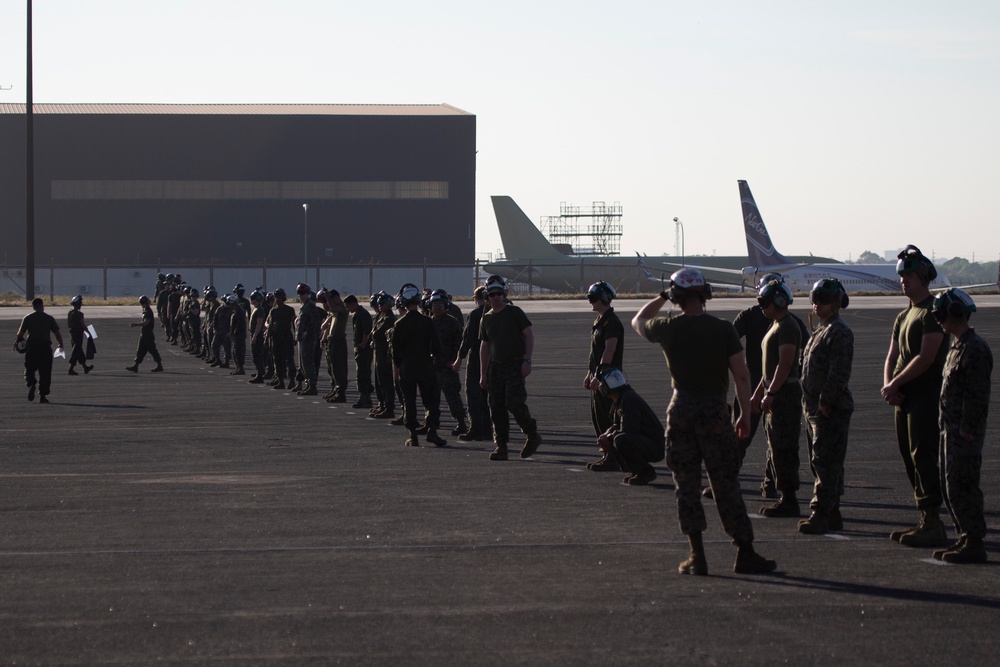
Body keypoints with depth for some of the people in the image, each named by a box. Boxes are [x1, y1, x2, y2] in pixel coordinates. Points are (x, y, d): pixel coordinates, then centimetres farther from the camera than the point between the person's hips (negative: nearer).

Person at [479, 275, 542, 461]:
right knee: (496, 408, 2)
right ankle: (501, 447, 7)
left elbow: (529, 335, -4)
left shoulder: (514, 312, -2)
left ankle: (532, 435, 2)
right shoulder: (486, 318, 13)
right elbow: (484, 346, 17)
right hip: (495, 367, 6)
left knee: (514, 402, -17)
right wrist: (483, 374, 12)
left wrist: (527, 360, -13)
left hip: (515, 365, -6)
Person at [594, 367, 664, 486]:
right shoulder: (618, 401, 11)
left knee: (621, 440, -33)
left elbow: (628, 430, -26)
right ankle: (637, 470, 11)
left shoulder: (629, 399, -20)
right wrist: (606, 436, -2)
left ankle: (646, 472, -14)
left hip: (655, 447, -10)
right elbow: (616, 425, 19)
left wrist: (608, 439, -13)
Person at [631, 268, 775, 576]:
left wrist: (661, 298, 28)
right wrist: (745, 415, 2)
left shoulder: (668, 329, -2)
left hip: (681, 411, 1)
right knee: (726, 486, 4)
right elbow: (741, 375, -7)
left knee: (687, 487, 8)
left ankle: (697, 556, 5)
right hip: (715, 410, -1)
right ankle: (745, 554, 5)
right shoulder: (723, 330, -6)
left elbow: (638, 321, 21)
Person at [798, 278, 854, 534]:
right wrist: (810, 404, 15)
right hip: (814, 408, 11)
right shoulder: (820, 331, 18)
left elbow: (839, 373, -20)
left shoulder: (839, 333, -13)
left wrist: (825, 403, -20)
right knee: (820, 463, 14)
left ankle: (820, 515, -10)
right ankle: (832, 514, 20)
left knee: (826, 464, -10)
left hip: (831, 410, -11)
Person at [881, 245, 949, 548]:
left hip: (927, 395, -9)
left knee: (923, 457, -11)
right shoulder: (903, 316, 19)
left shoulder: (933, 312, -10)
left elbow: (926, 358, -18)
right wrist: (888, 386, -2)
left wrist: (895, 384, -13)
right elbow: (892, 357, 17)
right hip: (904, 398, 9)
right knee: (910, 457, 9)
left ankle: (932, 524, -10)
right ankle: (927, 522, 15)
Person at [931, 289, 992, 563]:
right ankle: (966, 538, 20)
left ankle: (975, 544, -4)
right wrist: (949, 427, 17)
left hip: (964, 433, -10)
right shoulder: (958, 346, 15)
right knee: (950, 487, 14)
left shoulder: (974, 349, -16)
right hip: (951, 428, 10)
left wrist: (966, 430, -21)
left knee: (961, 489, -9)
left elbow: (977, 396, -20)